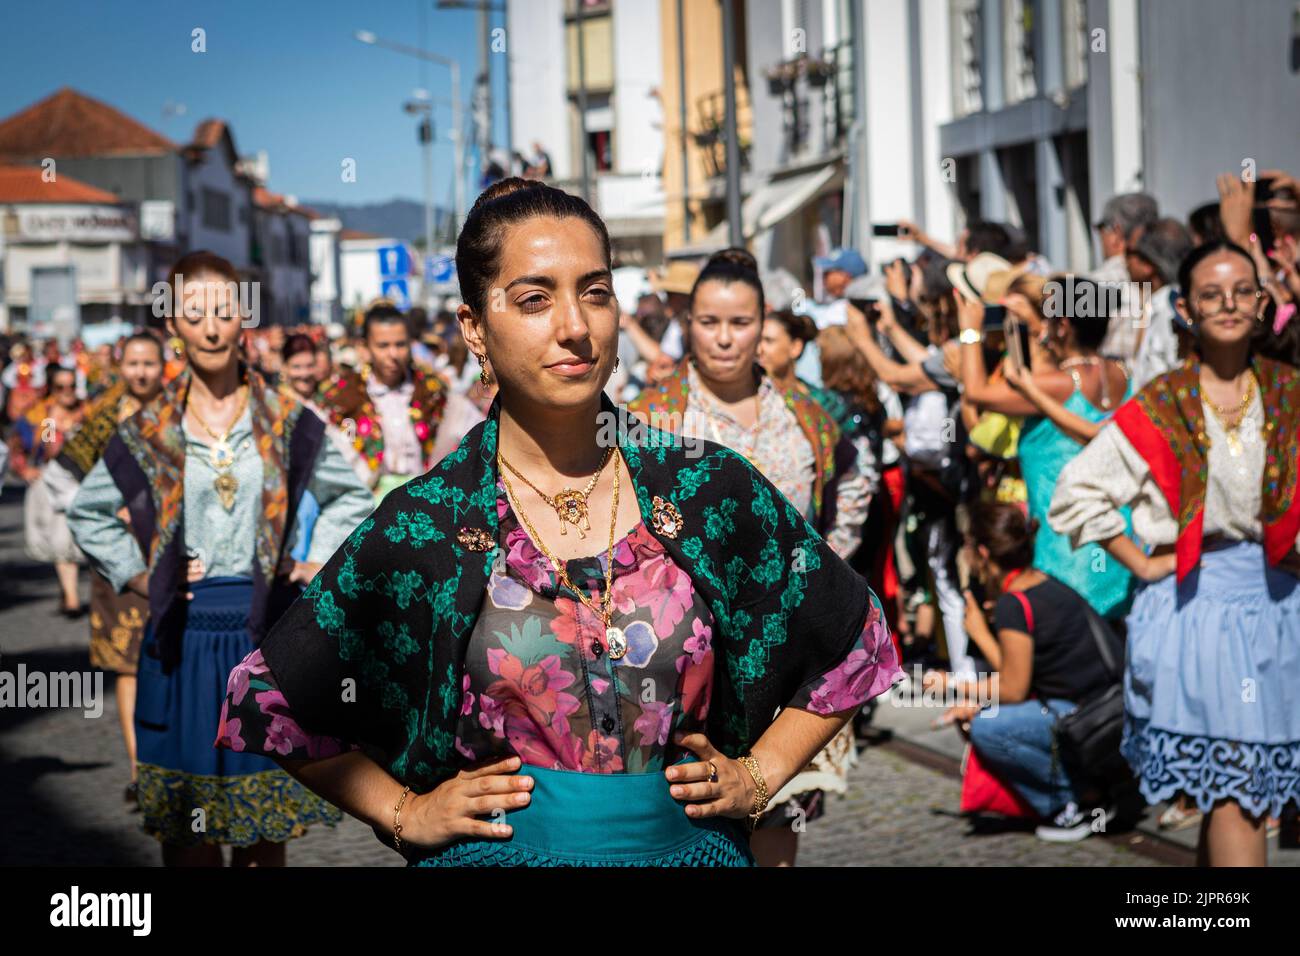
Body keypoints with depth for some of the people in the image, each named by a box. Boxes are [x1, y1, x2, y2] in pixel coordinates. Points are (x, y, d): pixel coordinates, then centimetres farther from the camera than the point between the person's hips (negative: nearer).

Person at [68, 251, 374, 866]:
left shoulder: (287, 422, 2)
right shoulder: (149, 432, 1)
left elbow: (350, 496, 15)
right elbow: (88, 512, 14)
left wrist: (314, 563, 4)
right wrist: (138, 576, 3)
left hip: (267, 629, 0)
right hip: (185, 634, 0)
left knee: (264, 823, 7)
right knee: (190, 833, 5)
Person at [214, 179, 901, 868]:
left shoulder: (710, 489, -5)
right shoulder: (421, 525, -9)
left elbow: (855, 640, 9)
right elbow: (267, 699, 0)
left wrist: (756, 777, 1)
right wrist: (404, 812, -3)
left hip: (687, 842, 2)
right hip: (498, 848, -1)